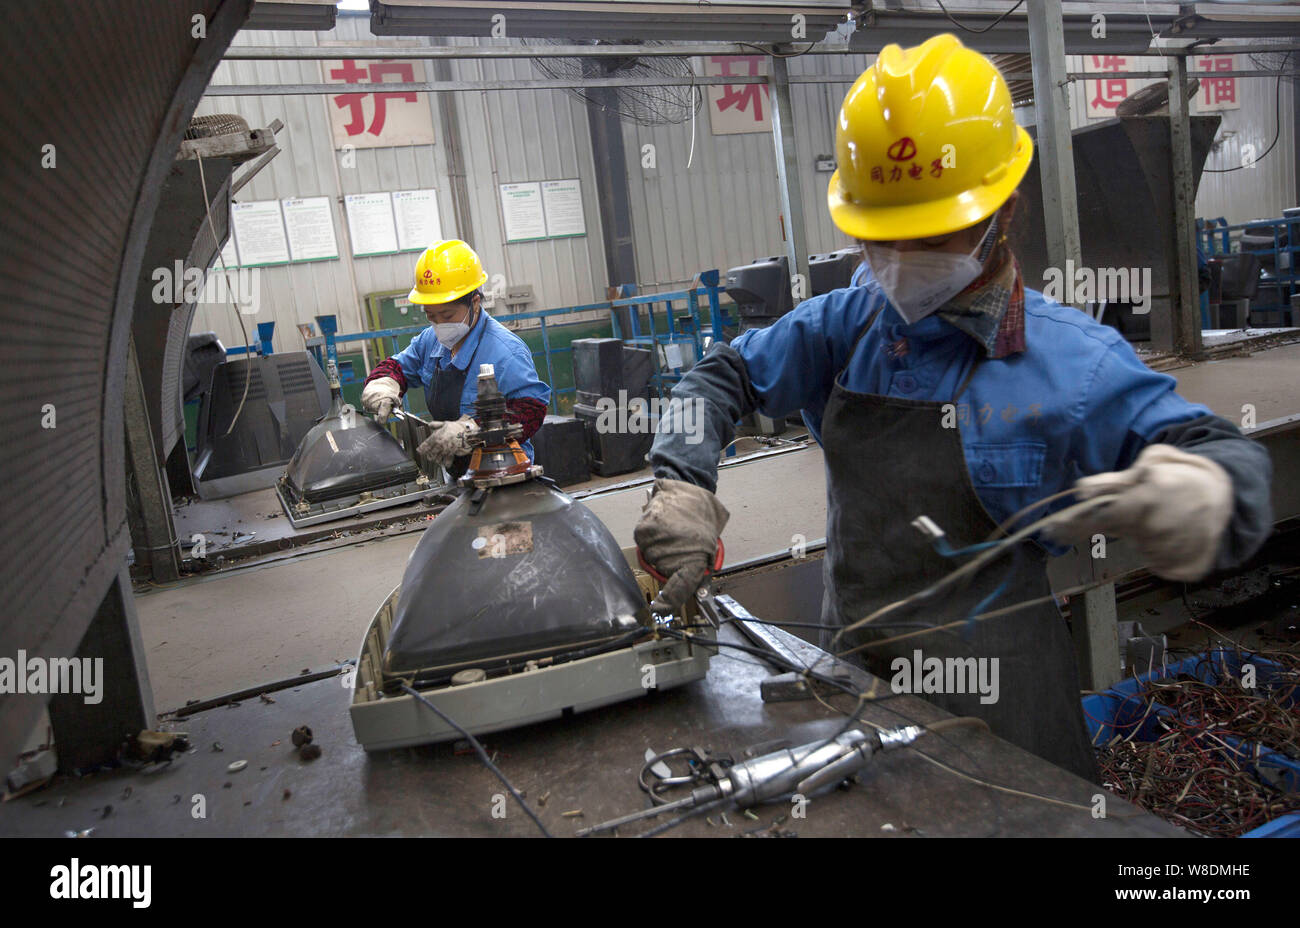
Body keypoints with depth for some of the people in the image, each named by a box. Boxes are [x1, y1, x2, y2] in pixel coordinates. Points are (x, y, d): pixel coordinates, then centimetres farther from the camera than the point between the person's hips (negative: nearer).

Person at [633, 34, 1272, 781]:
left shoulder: (1070, 357, -13)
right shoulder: (845, 326, -1)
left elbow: (1226, 451, -12)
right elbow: (724, 378, 7)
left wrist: (1208, 494, -38)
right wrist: (683, 489, -10)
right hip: (851, 667, 4)